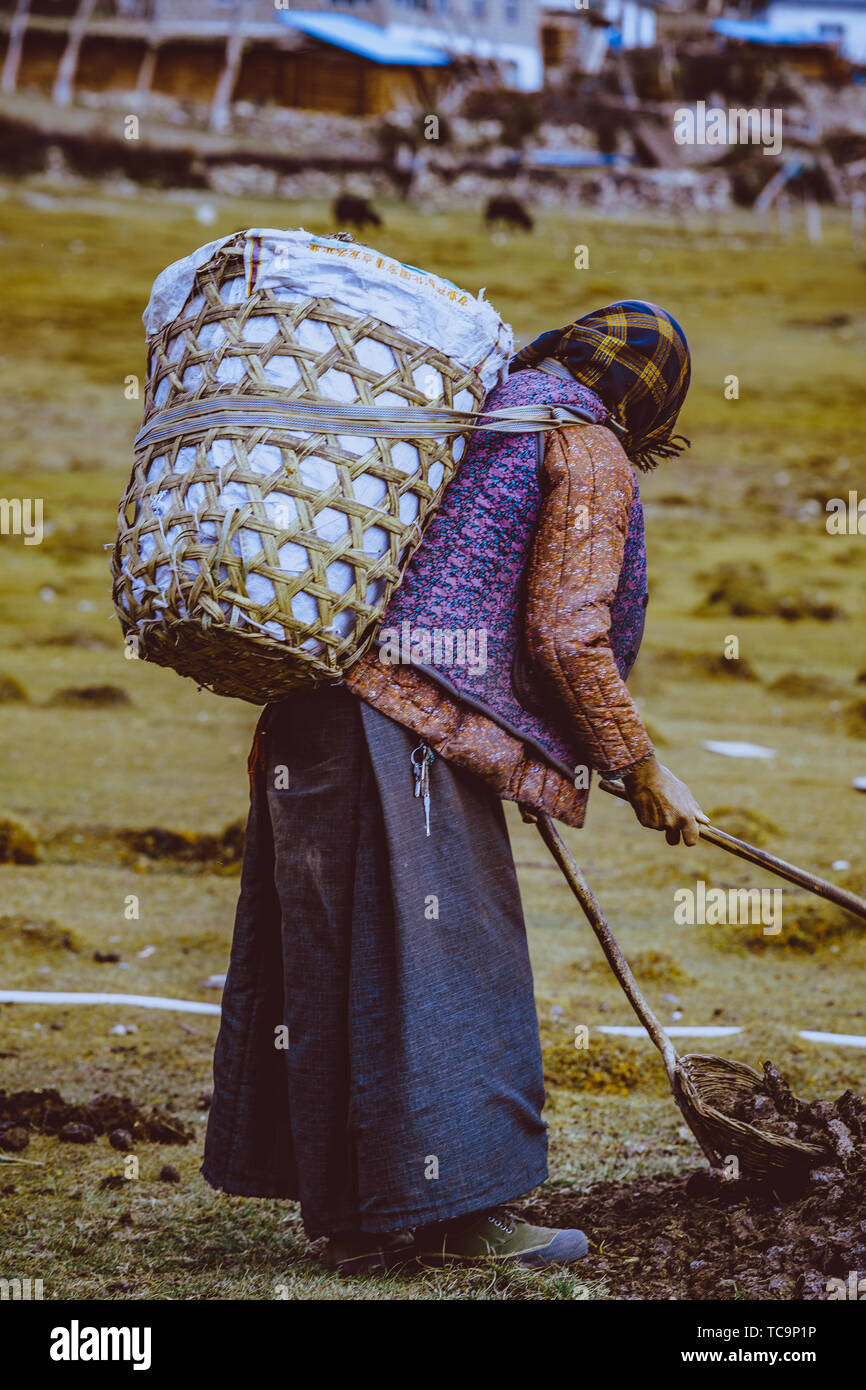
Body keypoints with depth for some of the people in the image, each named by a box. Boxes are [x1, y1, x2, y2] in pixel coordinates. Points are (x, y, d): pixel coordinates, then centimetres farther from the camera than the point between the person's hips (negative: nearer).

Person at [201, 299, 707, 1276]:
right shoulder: (591, 454, 0)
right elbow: (564, 634, -9)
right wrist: (642, 771, 0)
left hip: (317, 699, 9)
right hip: (416, 722, -8)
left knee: (331, 957, 9)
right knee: (448, 951, -4)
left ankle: (348, 1216, 15)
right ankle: (459, 1212, -1)